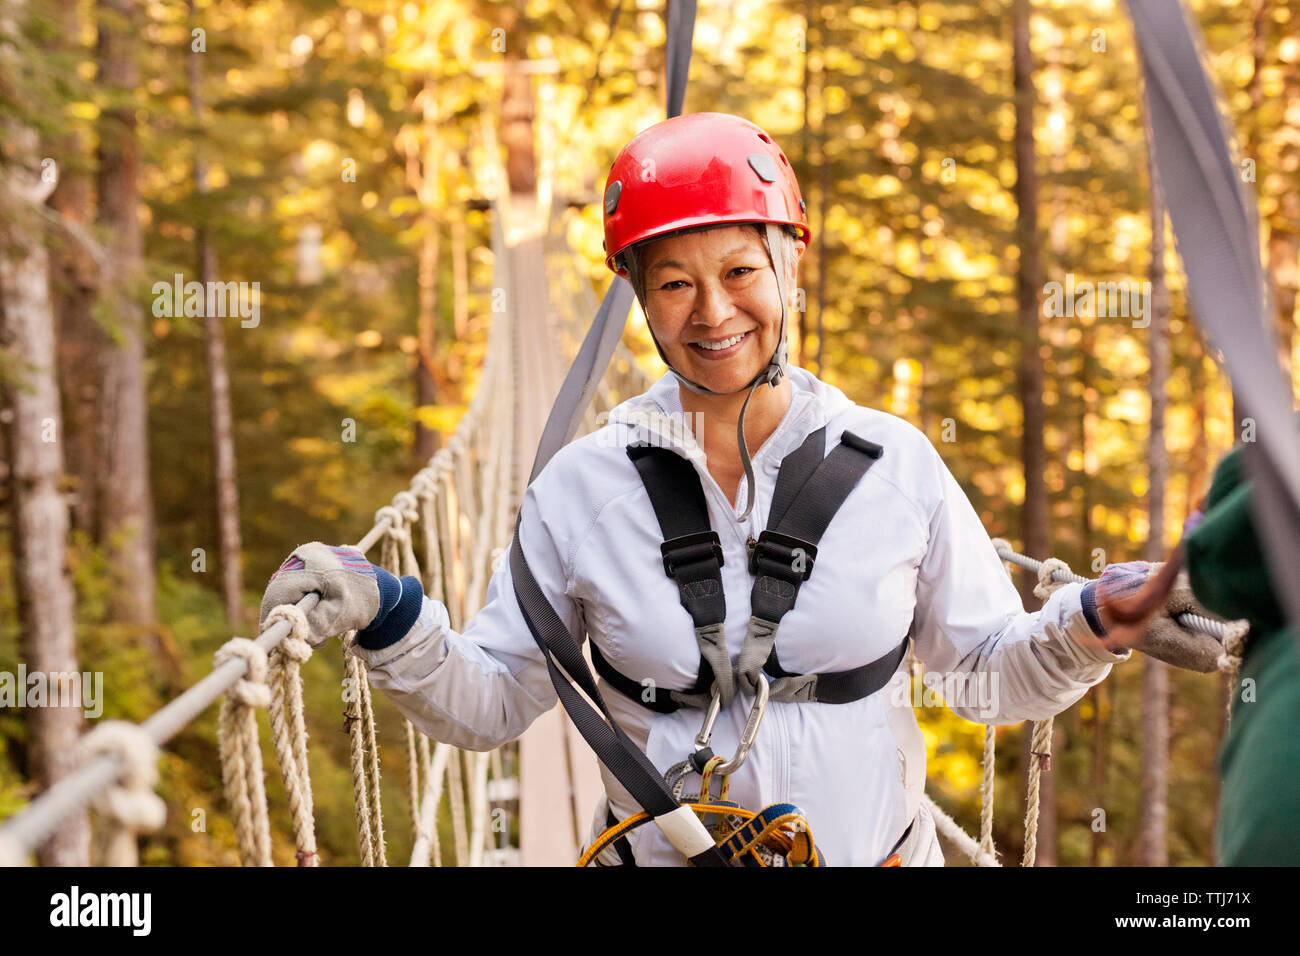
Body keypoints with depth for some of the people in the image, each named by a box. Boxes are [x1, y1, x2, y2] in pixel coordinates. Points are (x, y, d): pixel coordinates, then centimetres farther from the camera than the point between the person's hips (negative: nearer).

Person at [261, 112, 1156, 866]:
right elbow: (490, 702, -2)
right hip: (656, 851, 0)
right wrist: (389, 620, -17)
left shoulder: (896, 463, -7)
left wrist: (1091, 623, -17)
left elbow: (993, 672, 0)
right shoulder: (580, 489, -7)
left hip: (880, 848, 0)